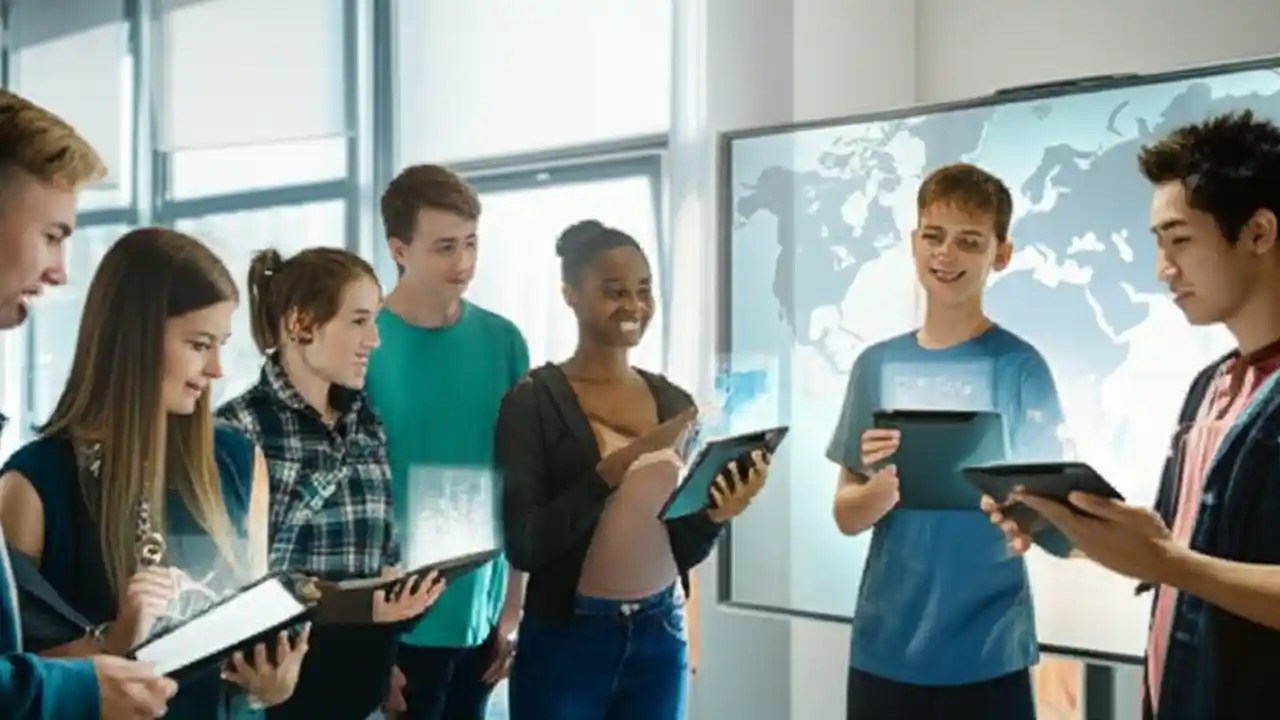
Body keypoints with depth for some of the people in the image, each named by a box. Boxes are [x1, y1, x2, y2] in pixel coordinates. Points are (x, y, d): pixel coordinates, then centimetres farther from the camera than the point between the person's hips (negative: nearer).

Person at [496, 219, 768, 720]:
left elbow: (684, 550, 8)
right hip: (565, 641, -4)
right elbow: (524, 545, -16)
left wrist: (716, 514, -12)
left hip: (661, 637, 4)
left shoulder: (675, 403, 5)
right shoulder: (533, 401, -9)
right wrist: (616, 467, -26)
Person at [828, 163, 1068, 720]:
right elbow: (847, 515, 4)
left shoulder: (1018, 365, -6)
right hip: (884, 647, 3)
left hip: (986, 653, -3)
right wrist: (888, 485, -16)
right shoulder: (878, 364, 3)